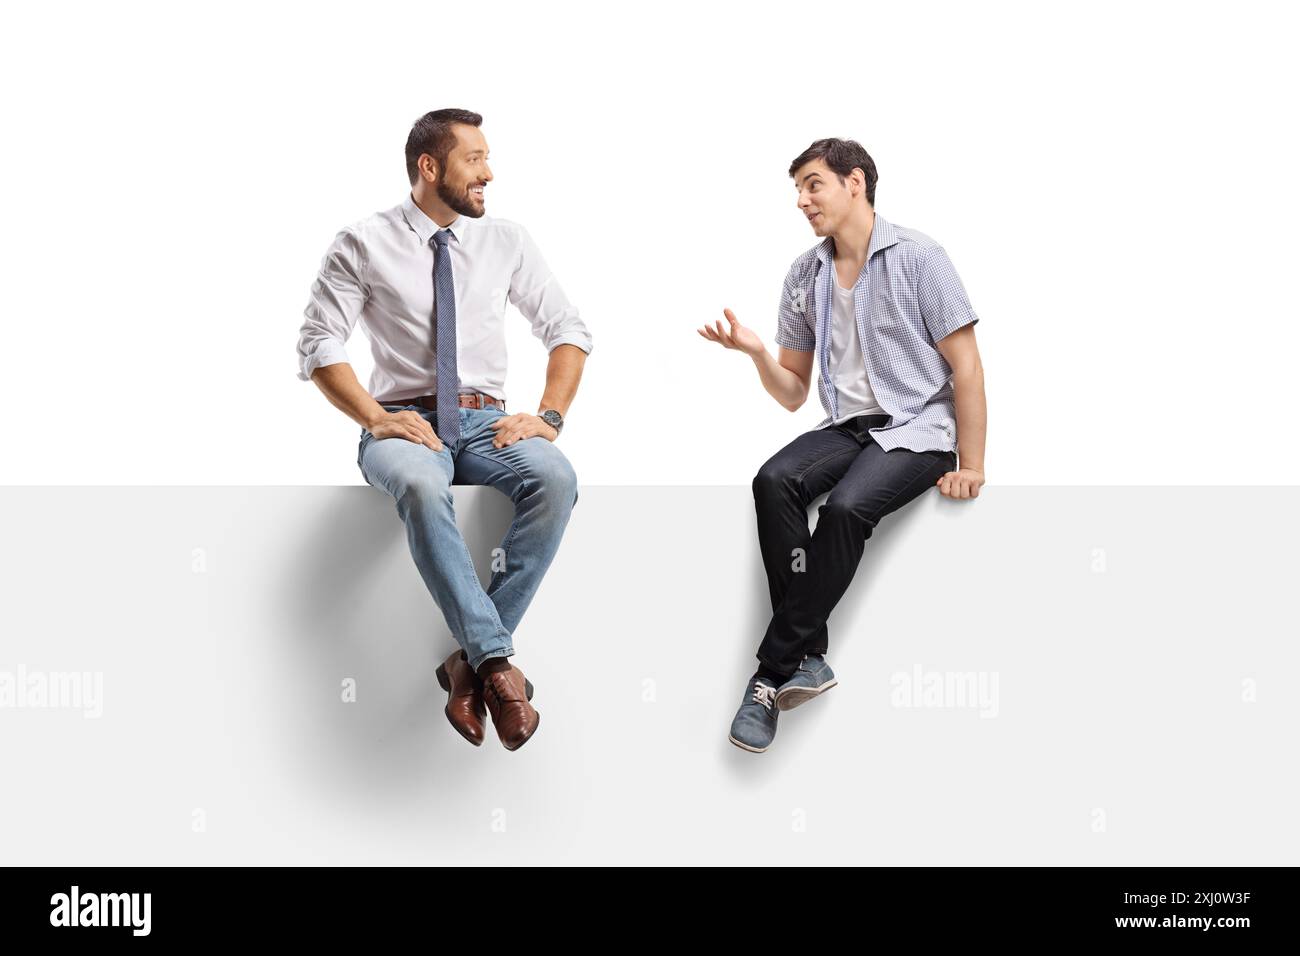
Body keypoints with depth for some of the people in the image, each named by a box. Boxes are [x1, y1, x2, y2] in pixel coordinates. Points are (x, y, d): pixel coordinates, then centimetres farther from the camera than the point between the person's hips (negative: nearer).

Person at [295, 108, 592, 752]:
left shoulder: (506, 241, 12)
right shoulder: (364, 245, 3)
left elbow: (568, 331, 14)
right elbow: (318, 345, -1)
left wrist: (548, 417, -3)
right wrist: (376, 418, -16)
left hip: (485, 423, 3)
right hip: (405, 424, -3)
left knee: (554, 477, -31)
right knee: (420, 487, -39)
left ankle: (472, 659, -27)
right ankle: (498, 663, -40)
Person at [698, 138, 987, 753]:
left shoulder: (916, 257, -3)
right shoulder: (804, 276, 11)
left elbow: (966, 367, -4)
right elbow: (794, 394, 14)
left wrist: (971, 467, -10)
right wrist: (757, 353, -7)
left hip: (917, 430, -5)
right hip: (846, 427, 5)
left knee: (845, 507, -32)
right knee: (774, 482, -27)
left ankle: (775, 672, -22)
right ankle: (808, 657, -24)